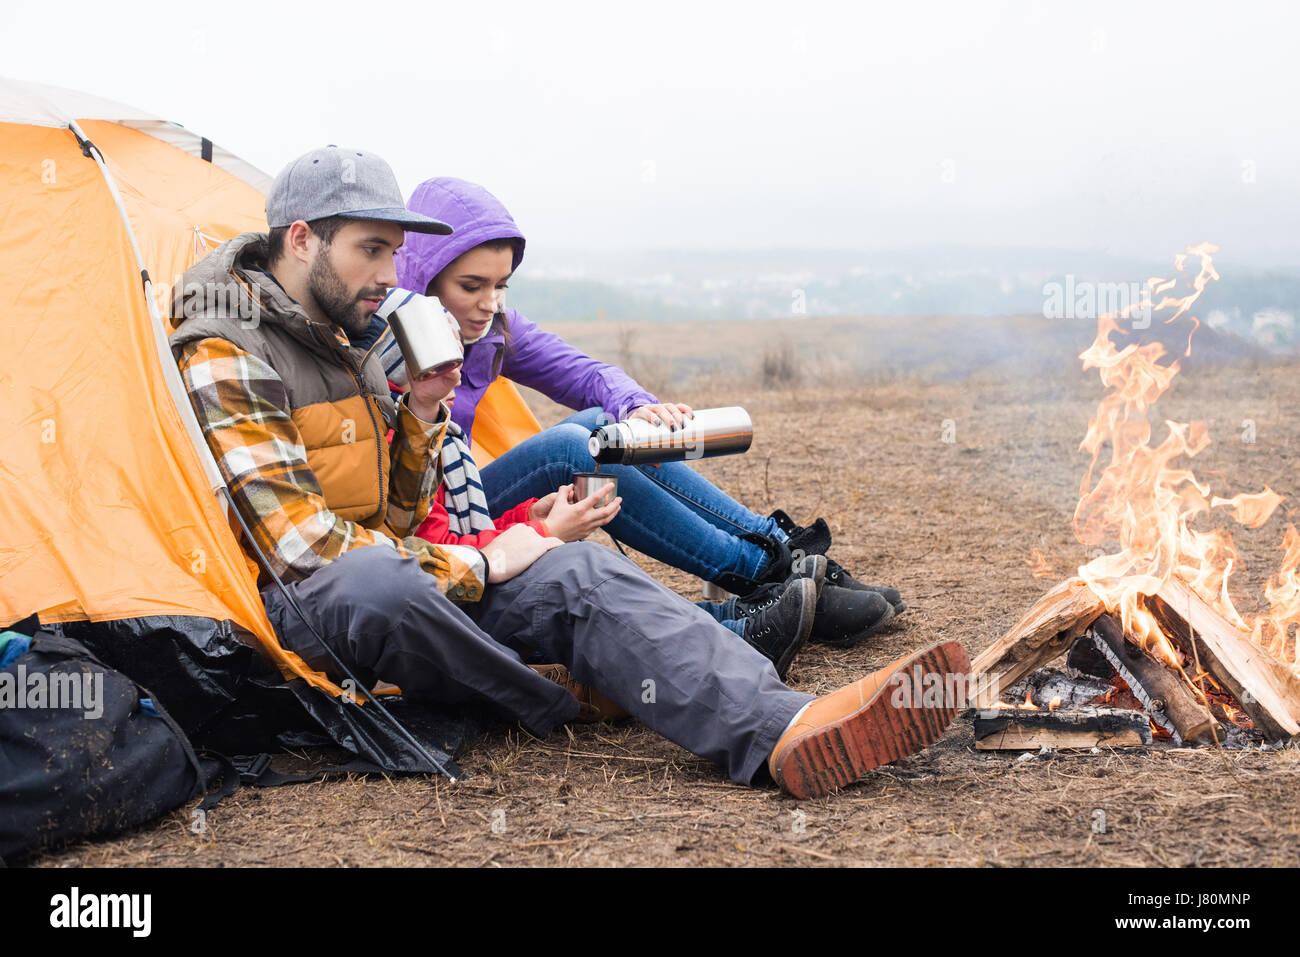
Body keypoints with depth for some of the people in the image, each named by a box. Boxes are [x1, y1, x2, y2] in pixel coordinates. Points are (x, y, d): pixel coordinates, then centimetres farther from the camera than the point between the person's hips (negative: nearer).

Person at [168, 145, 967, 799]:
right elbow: (308, 550, -21)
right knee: (377, 582, -43)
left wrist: (420, 414, 0)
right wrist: (476, 567, -14)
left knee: (584, 574, -15)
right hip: (299, 612, -8)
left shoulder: (345, 344, 15)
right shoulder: (226, 362, -15)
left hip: (399, 581, 8)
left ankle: (778, 728, -36)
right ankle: (544, 711, -15)